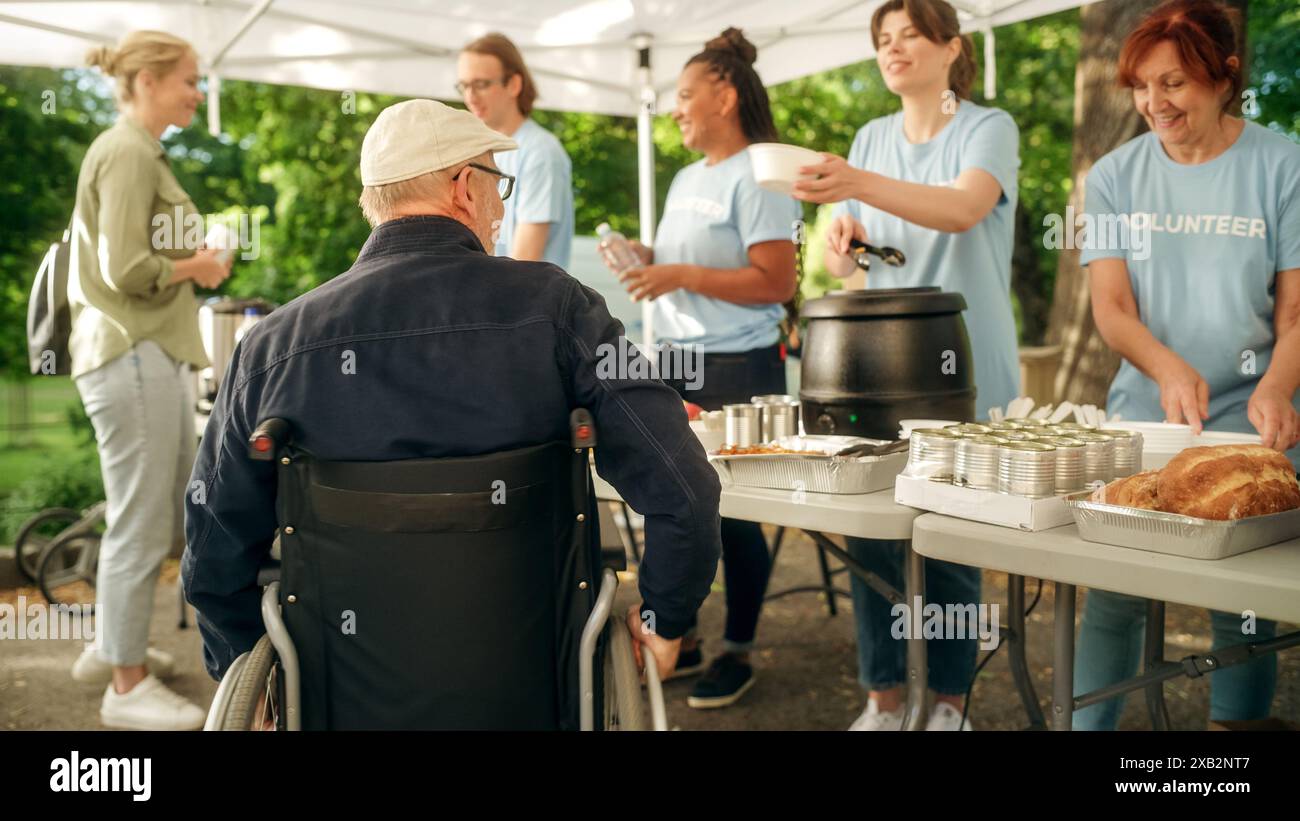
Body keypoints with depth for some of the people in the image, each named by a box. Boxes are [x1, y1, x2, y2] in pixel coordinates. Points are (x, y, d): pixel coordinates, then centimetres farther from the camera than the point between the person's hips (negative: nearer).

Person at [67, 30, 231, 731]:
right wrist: (200, 267, -6)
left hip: (154, 352, 11)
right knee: (142, 524, -1)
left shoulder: (140, 152, 19)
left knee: (168, 511, 19)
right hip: (131, 356, -11)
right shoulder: (126, 153, -13)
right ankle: (126, 687, 12)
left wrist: (194, 263, 6)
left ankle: (111, 648, 35)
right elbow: (127, 270, -20)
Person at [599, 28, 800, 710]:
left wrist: (679, 275, -19)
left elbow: (776, 282, -17)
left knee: (734, 513, 2)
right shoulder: (686, 179, 15)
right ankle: (680, 639, 26)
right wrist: (650, 263, 3)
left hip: (736, 369, -8)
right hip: (676, 363, 8)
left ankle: (737, 653, 17)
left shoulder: (756, 176, -10)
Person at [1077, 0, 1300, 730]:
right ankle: (1089, 725, 18)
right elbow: (1111, 306, -3)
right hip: (1141, 418, 1)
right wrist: (1169, 369, -23)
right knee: (1113, 596, 3)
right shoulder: (1116, 176, 3)